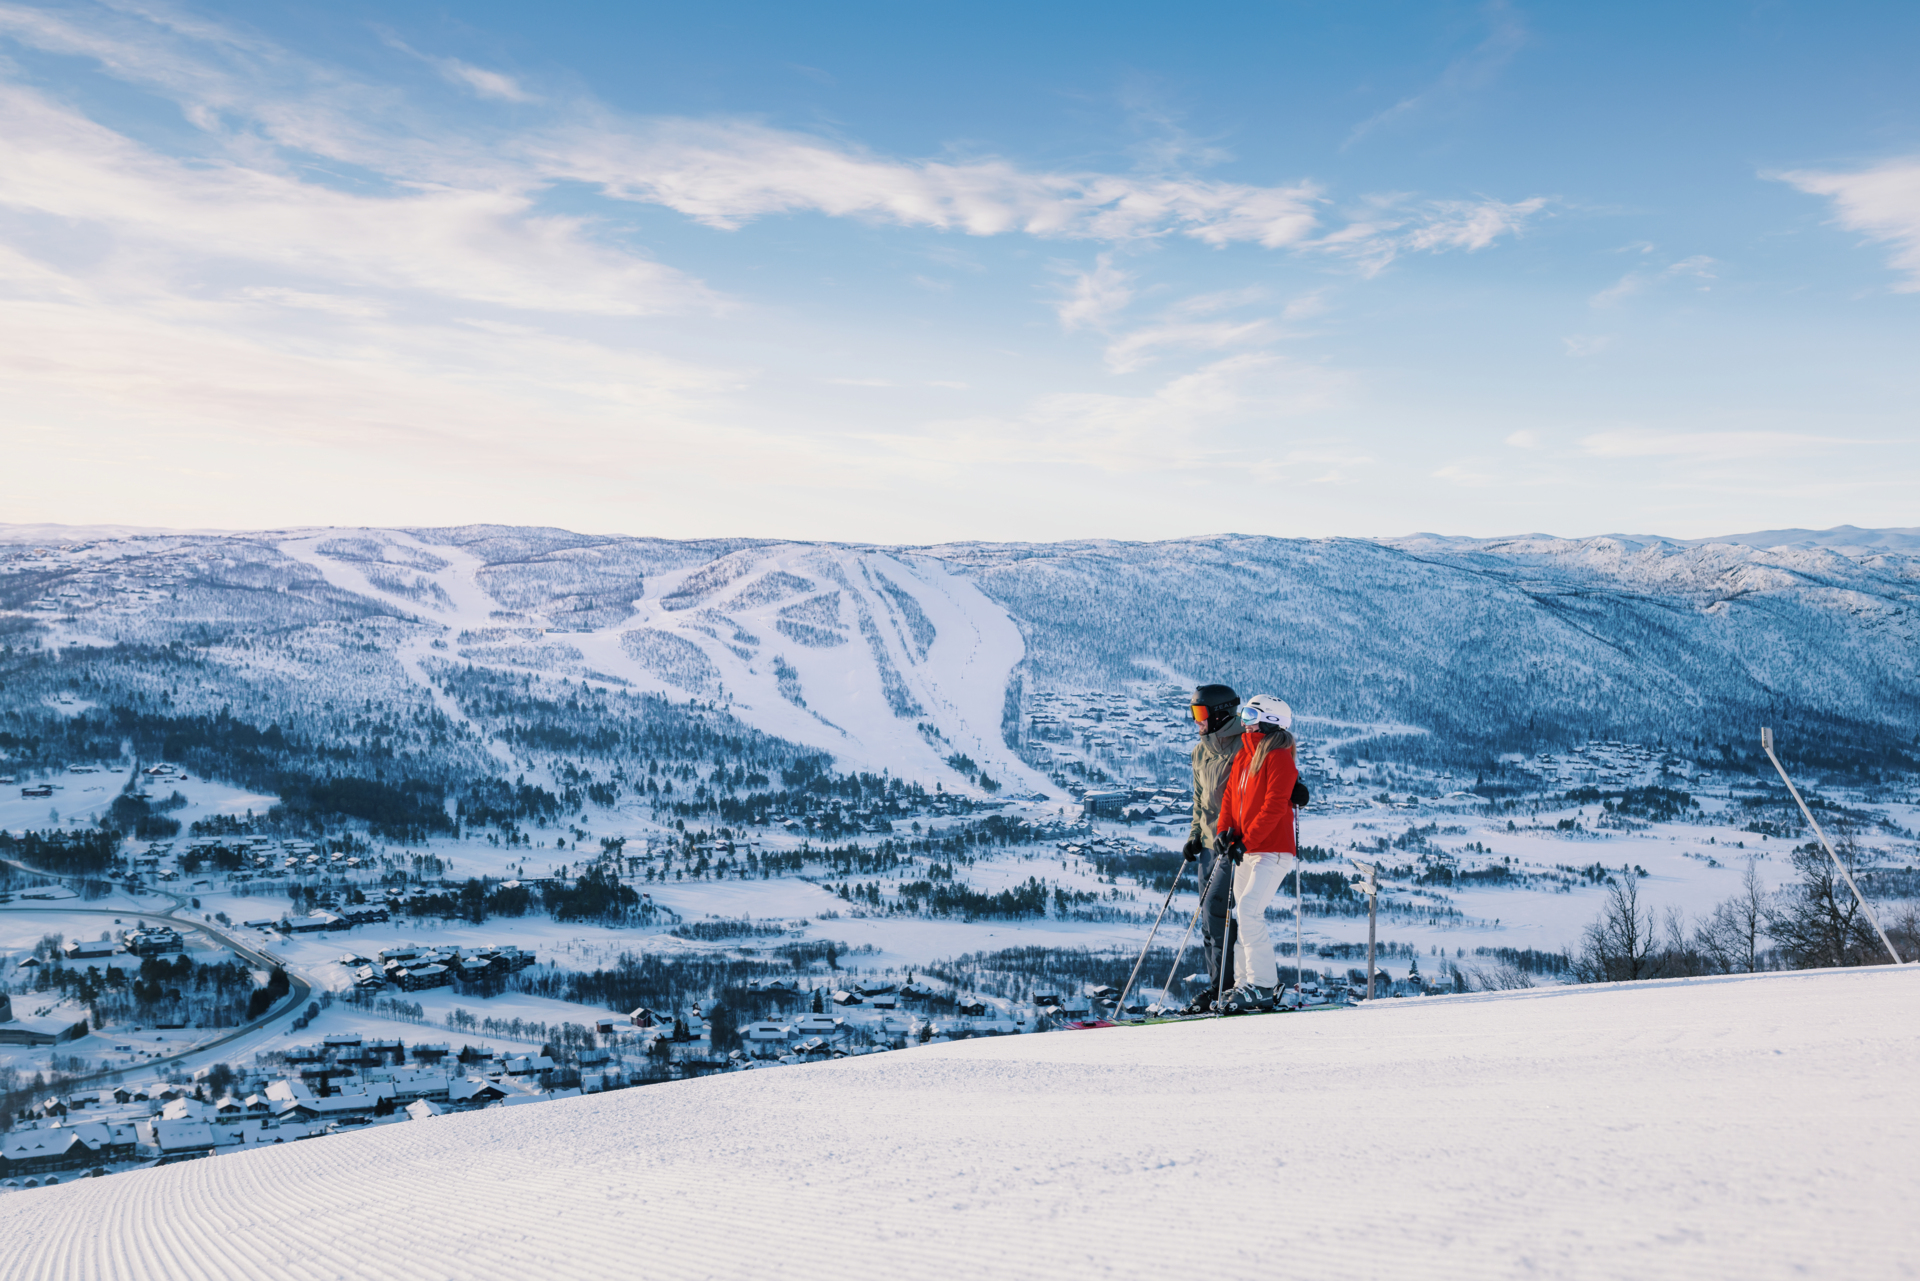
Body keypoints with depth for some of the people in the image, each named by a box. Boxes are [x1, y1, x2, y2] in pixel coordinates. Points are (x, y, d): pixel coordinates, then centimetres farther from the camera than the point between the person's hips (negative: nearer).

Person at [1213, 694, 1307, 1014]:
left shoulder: (1279, 758, -10)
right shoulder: (1242, 755, 15)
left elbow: (1274, 807, -18)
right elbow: (1231, 795, 14)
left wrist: (1245, 842, -20)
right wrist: (1225, 831, -3)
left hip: (1272, 849, -8)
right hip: (1246, 851, 8)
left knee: (1248, 910, -17)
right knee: (1242, 913, 9)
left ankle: (1262, 987, -11)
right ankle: (1249, 980, 19)